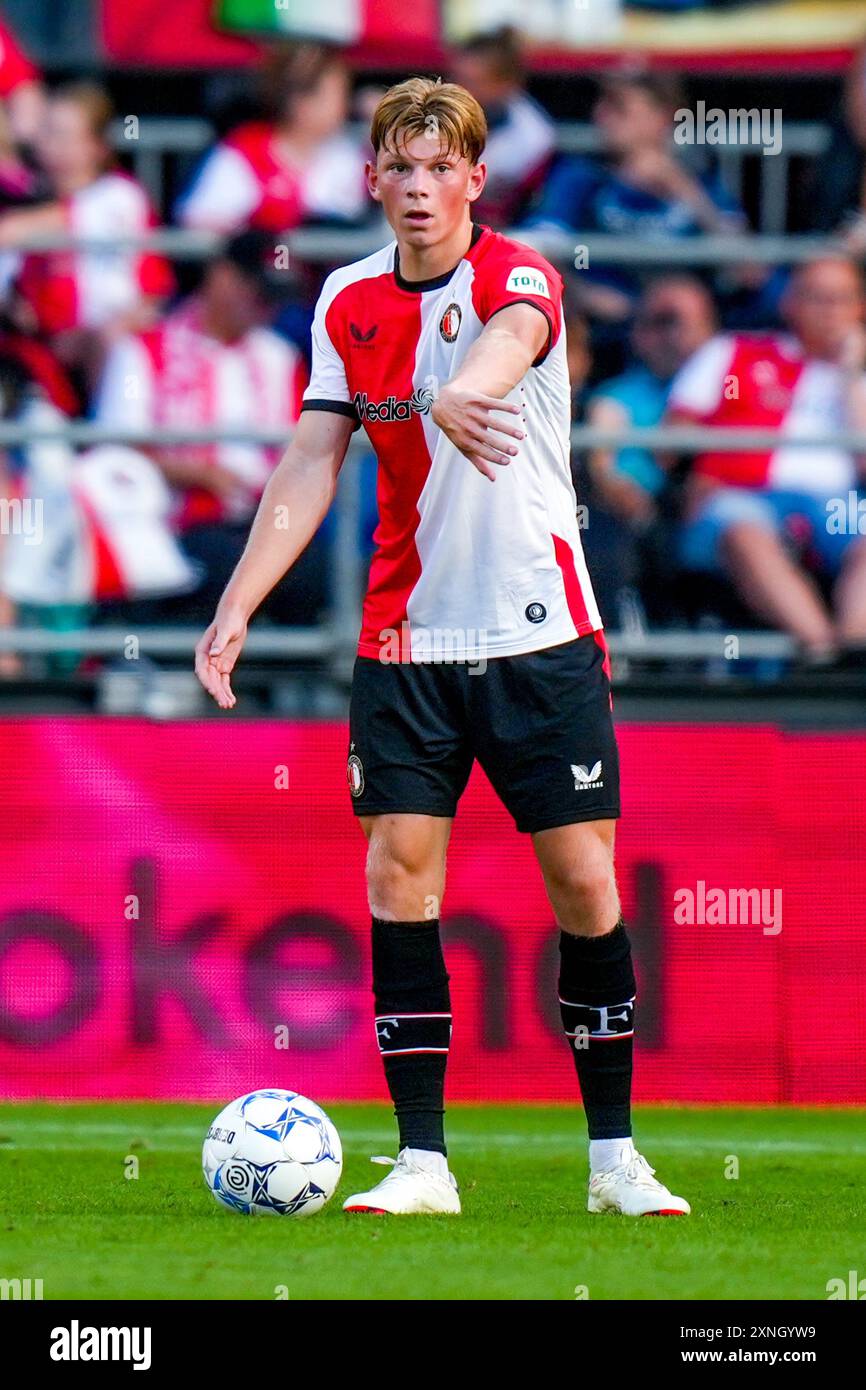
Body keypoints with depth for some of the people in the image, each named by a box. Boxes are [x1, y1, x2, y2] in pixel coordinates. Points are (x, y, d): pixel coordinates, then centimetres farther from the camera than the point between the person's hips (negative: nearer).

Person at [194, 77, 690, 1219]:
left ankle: (613, 1155, 9)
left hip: (540, 631, -3)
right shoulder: (349, 304, 5)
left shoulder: (518, 278, -10)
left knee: (584, 880, -3)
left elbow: (508, 340, -34)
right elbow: (310, 468, 6)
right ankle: (422, 1160, -3)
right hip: (404, 640, 3)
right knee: (399, 875, -6)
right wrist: (237, 608, -3)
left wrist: (456, 397, -58)